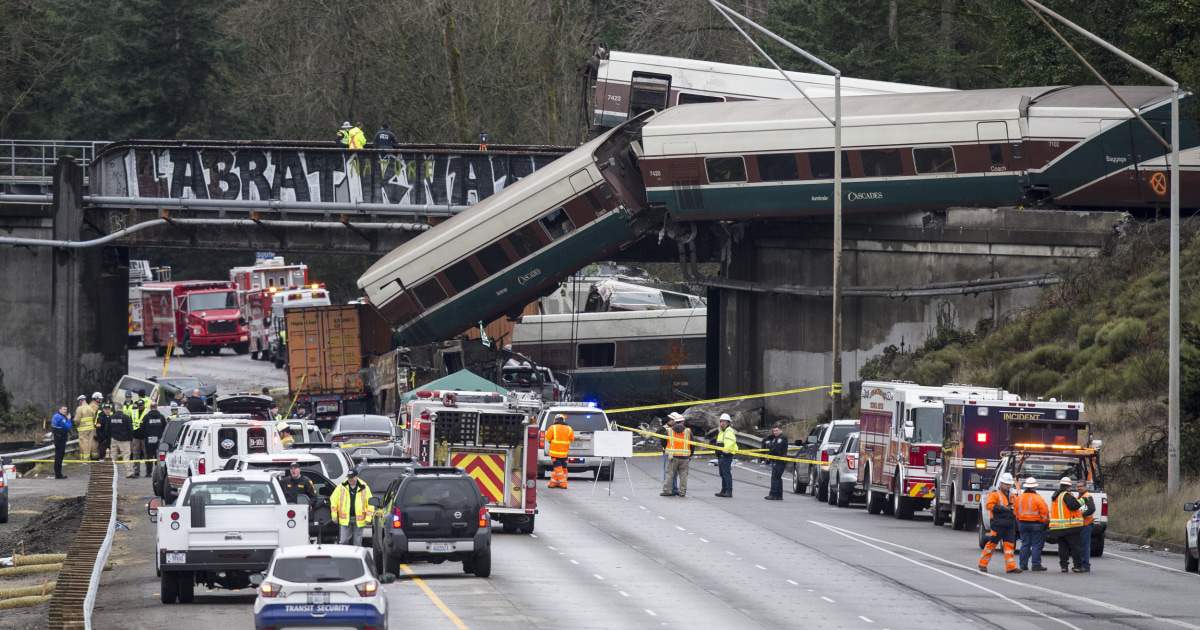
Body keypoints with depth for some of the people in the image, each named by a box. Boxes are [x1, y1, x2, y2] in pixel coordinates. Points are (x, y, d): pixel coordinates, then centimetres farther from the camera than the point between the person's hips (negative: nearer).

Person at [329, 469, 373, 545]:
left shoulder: (364, 488, 1)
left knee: (357, 541, 7)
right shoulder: (341, 487, 2)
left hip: (358, 519, 0)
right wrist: (334, 516, 1)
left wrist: (368, 518, -4)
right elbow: (333, 500, 6)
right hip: (345, 519, 0)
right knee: (343, 541, -3)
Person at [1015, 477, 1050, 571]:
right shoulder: (1037, 498, -12)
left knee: (1025, 544, 10)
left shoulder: (1019, 498, 5)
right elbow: (1044, 511, -11)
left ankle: (1023, 565, 10)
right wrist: (1046, 522, 1)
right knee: (1036, 545, 0)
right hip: (1036, 524, -5)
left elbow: (1015, 512, 11)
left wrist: (1018, 523, 20)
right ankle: (1036, 565, -2)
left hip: (1022, 523, 5)